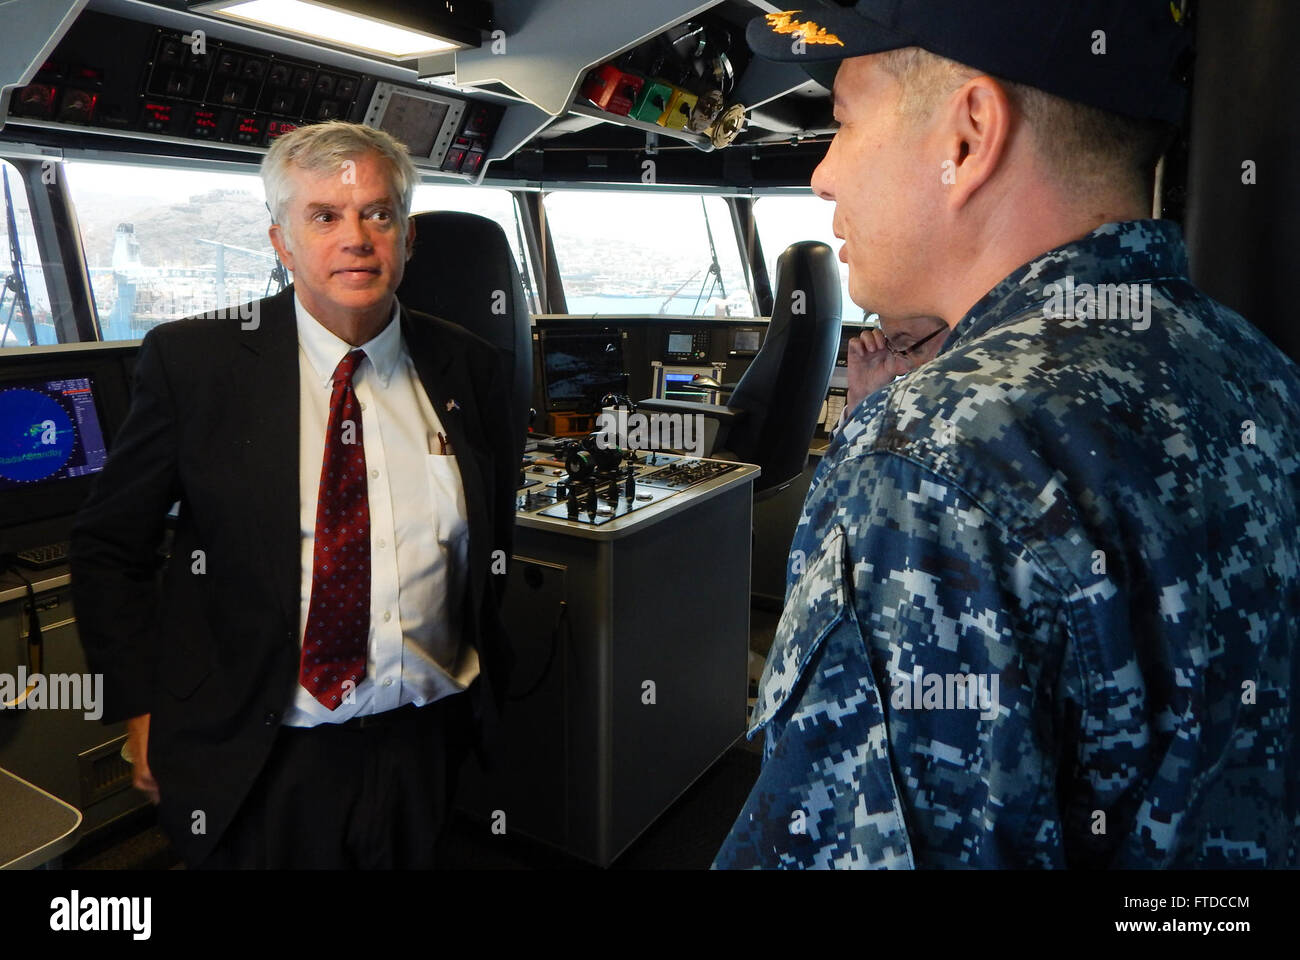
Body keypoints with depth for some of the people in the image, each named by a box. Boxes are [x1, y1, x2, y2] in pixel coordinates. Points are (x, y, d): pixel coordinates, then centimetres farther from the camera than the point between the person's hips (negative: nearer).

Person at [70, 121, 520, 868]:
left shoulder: (467, 369, -1)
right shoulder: (192, 359, -8)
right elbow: (109, 548, 0)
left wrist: (479, 685, 10)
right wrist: (143, 712, -3)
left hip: (427, 749, 3)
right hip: (256, 764, -2)